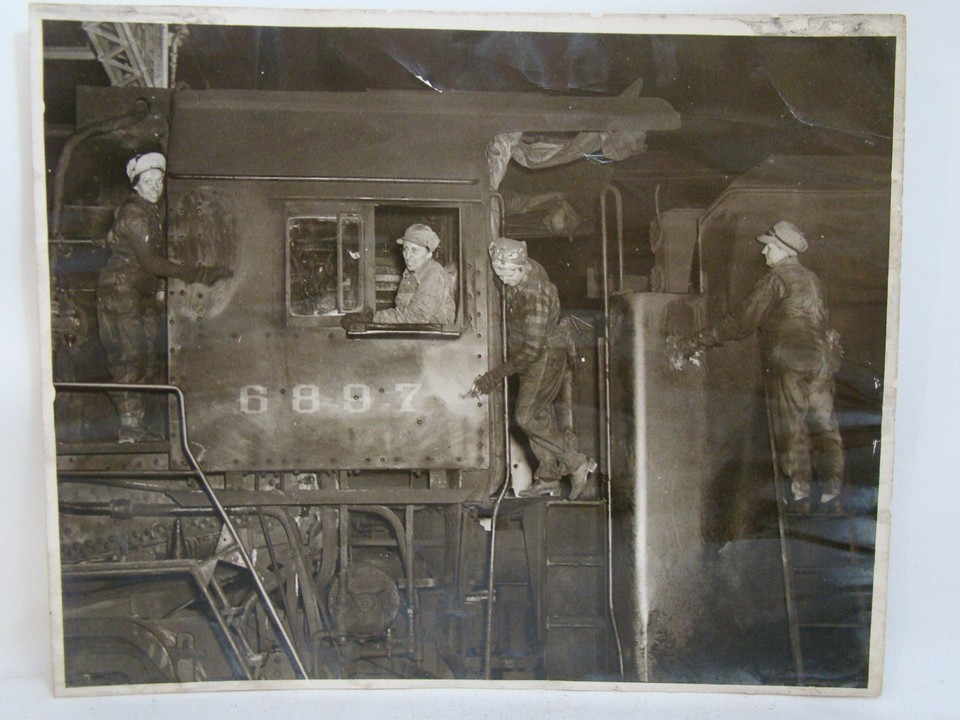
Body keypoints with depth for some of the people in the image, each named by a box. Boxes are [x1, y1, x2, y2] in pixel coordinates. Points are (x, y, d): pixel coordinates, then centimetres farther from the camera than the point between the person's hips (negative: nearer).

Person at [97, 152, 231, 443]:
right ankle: (129, 427, -4)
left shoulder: (152, 212, 16)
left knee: (148, 359, 8)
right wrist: (194, 274, -24)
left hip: (144, 294, 9)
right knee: (130, 358, -8)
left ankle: (136, 425, 14)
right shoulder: (134, 214, -13)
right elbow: (149, 261, -22)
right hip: (122, 290, -9)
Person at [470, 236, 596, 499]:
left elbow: (531, 349, -31)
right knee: (540, 414, 12)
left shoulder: (535, 295, -31)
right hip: (530, 354, 9)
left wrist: (495, 375, -31)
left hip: (545, 356, -9)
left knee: (527, 416, -8)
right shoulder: (525, 269, -4)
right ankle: (548, 477, 21)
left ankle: (577, 464, 1)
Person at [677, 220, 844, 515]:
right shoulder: (813, 280, 18)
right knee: (824, 427, 7)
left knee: (790, 428, 1)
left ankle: (800, 494, 3)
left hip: (788, 361, -7)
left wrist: (698, 341, -7)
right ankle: (832, 495, 9)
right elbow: (820, 321, 20)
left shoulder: (776, 279, -6)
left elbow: (742, 322, -10)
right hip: (821, 360, 7)